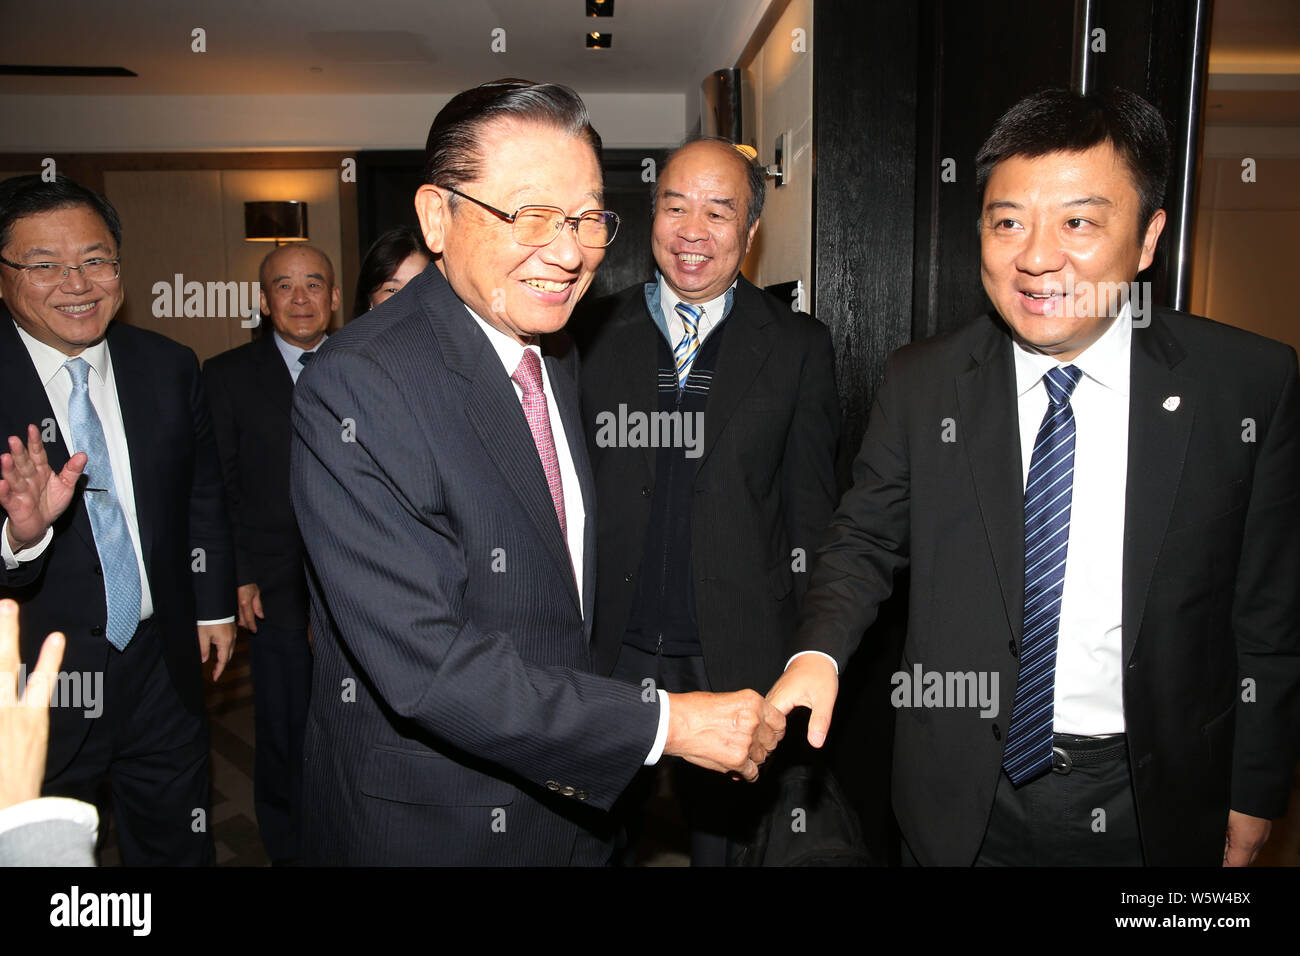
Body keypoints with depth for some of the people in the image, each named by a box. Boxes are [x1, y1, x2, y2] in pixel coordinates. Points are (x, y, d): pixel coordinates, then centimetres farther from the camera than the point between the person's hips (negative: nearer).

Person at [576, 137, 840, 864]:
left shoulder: (798, 346, 0)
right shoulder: (594, 334, 2)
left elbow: (811, 510, 1)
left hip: (738, 655, 0)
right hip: (610, 649, 1)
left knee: (728, 835, 16)